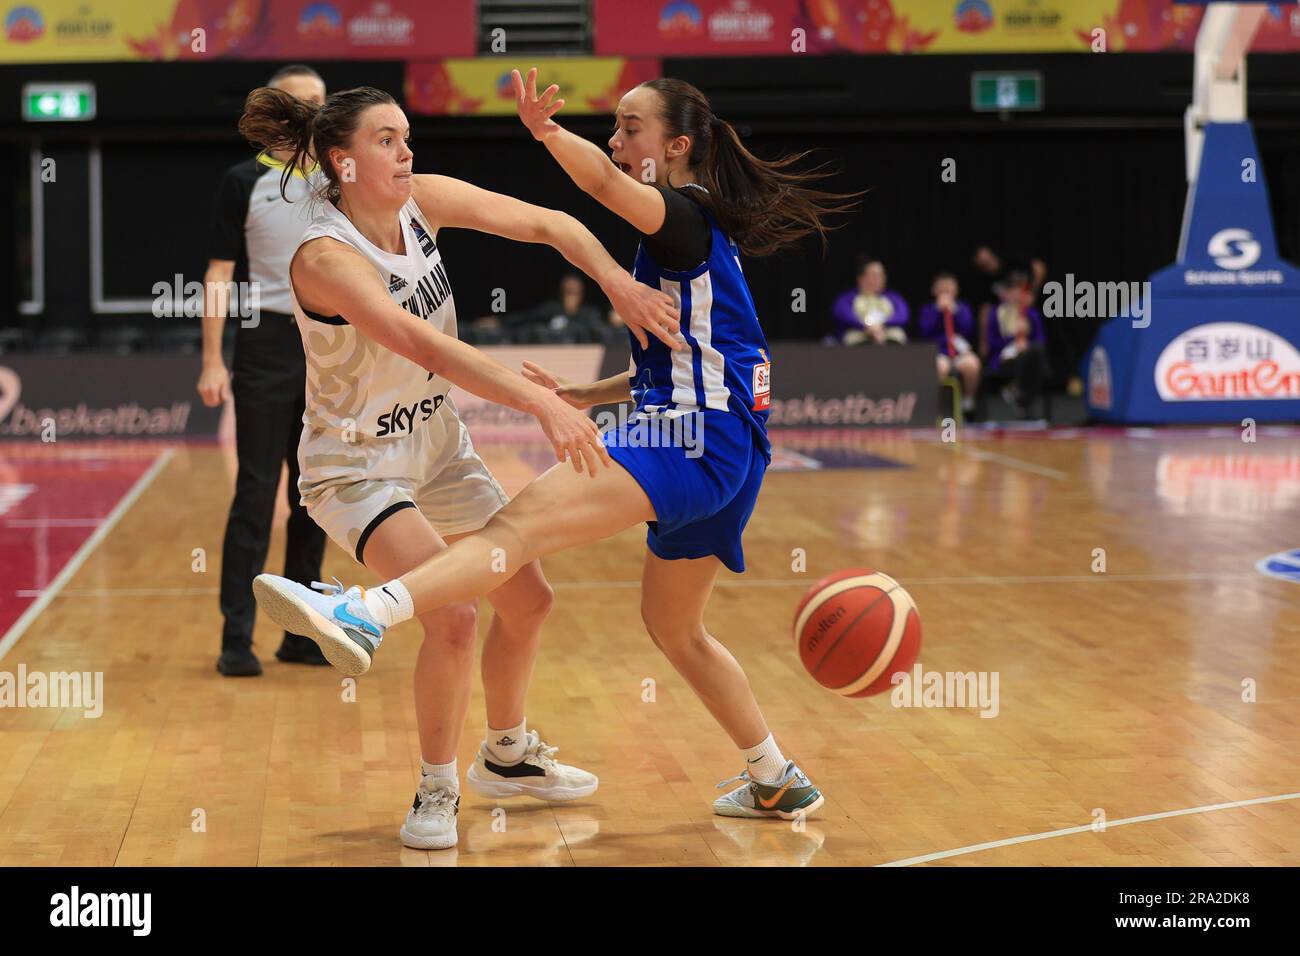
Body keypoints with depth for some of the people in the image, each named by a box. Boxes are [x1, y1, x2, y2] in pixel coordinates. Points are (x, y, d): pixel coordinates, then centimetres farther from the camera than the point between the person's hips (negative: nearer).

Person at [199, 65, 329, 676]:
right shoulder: (245, 182, 0)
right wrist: (212, 361, -11)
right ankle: (237, 638, -2)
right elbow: (220, 273, -3)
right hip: (268, 345, -4)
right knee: (255, 495, -5)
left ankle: (301, 632, 13)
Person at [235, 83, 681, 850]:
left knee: (527, 600, 14)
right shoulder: (325, 257, -29)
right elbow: (426, 346, -41)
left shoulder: (423, 201, -9)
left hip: (439, 448, 8)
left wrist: (619, 283, -24)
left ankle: (508, 757, 38)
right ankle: (437, 791, 0)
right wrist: (543, 403, -50)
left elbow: (548, 223, -6)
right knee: (453, 618, -24)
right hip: (356, 465, -8)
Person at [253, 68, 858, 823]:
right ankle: (778, 783, 33)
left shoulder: (686, 216, -6)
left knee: (525, 522, -27)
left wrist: (546, 130, -46)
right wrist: (587, 396, 22)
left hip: (693, 445, -10)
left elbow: (603, 180, -29)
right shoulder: (692, 234, 22)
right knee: (674, 628, 23)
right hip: (711, 451, 10)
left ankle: (363, 615, -45)